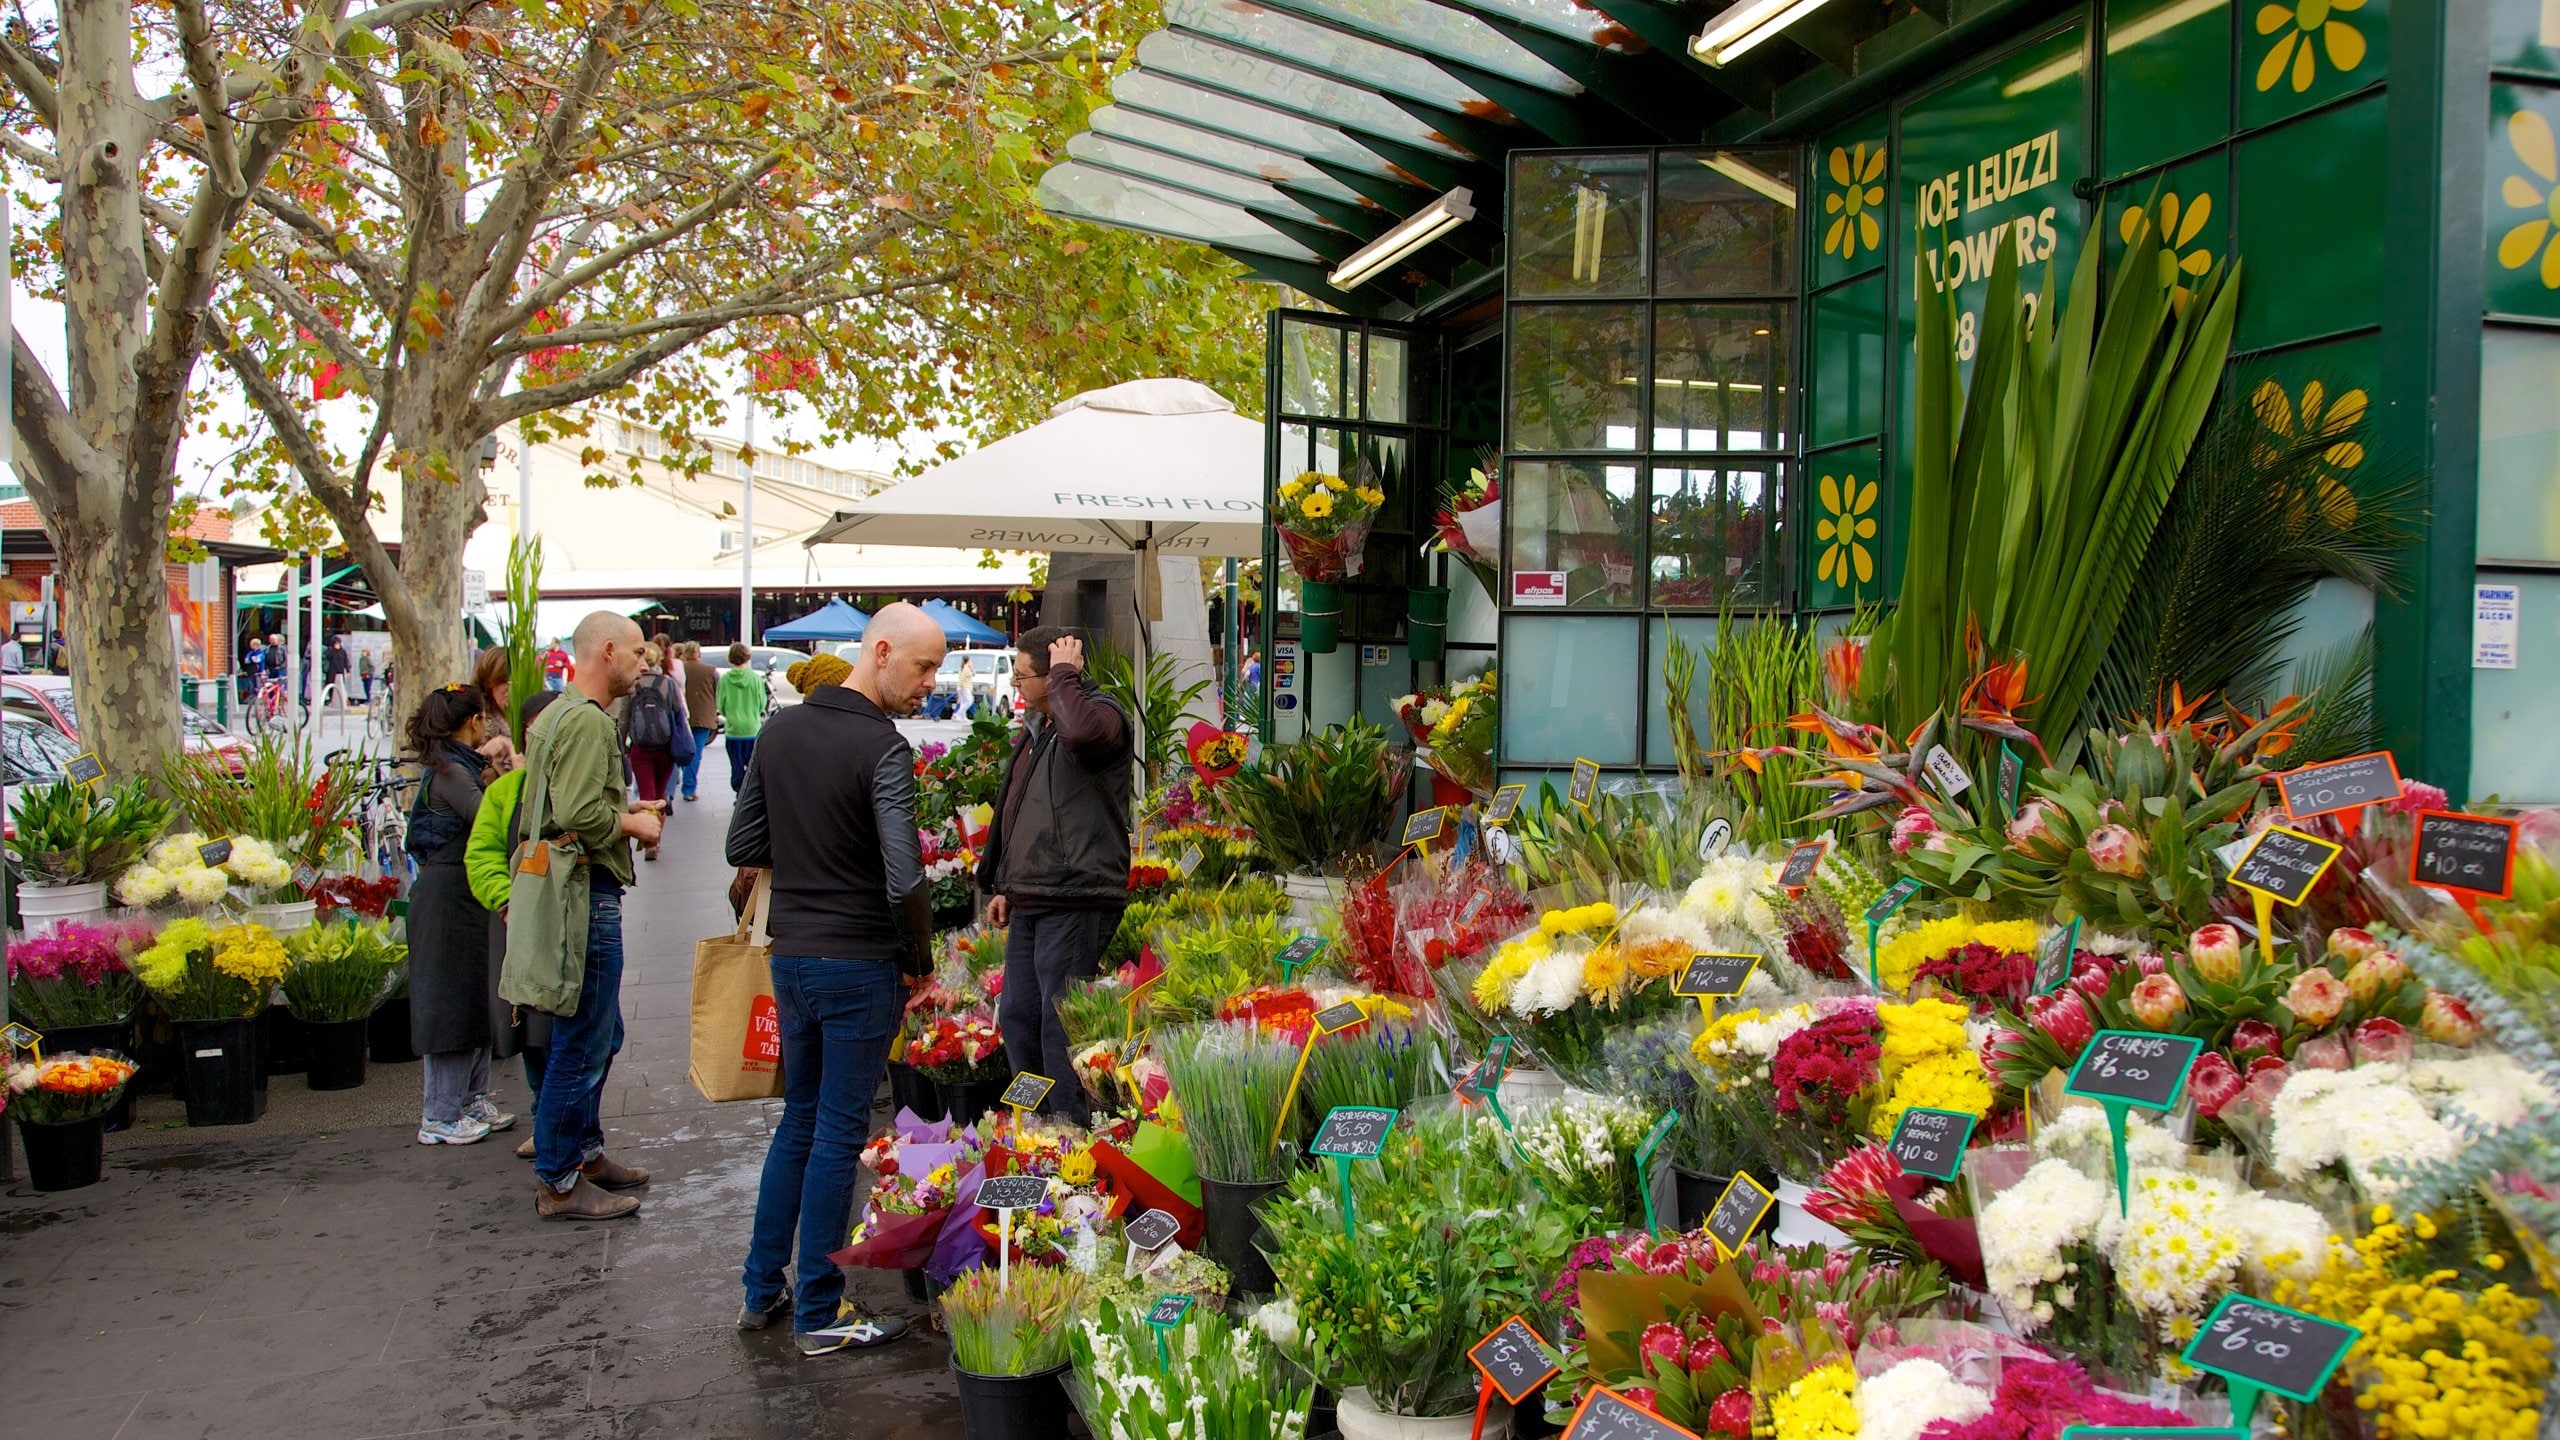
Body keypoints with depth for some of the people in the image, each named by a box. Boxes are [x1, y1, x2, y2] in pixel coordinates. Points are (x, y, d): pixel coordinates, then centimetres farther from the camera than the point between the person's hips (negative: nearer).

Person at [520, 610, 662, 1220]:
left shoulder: (559, 714, 18)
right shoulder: (586, 720, -17)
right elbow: (580, 815, -26)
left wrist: (625, 810, 14)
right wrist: (633, 824, -10)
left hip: (575, 889, 11)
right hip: (587, 892, -11)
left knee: (601, 1034, 20)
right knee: (582, 1043, -3)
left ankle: (585, 1151, 31)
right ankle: (558, 1181, 6)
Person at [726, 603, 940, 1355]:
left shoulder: (779, 730, 4)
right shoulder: (883, 749, -18)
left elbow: (743, 847, 9)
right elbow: (905, 882, -25)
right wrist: (920, 959, -10)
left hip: (789, 955, 7)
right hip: (859, 963, -7)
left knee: (798, 1121, 20)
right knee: (839, 1135, 4)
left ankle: (761, 1291, 28)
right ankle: (819, 1314, 15)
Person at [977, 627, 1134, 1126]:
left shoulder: (1101, 713, -11)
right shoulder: (1036, 729, 18)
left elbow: (1082, 731, -38)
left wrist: (1064, 674, -22)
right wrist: (1004, 887, 24)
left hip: (1074, 902, -10)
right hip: (1029, 902, 10)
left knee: (1060, 1024, -6)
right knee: (1016, 1016, 16)